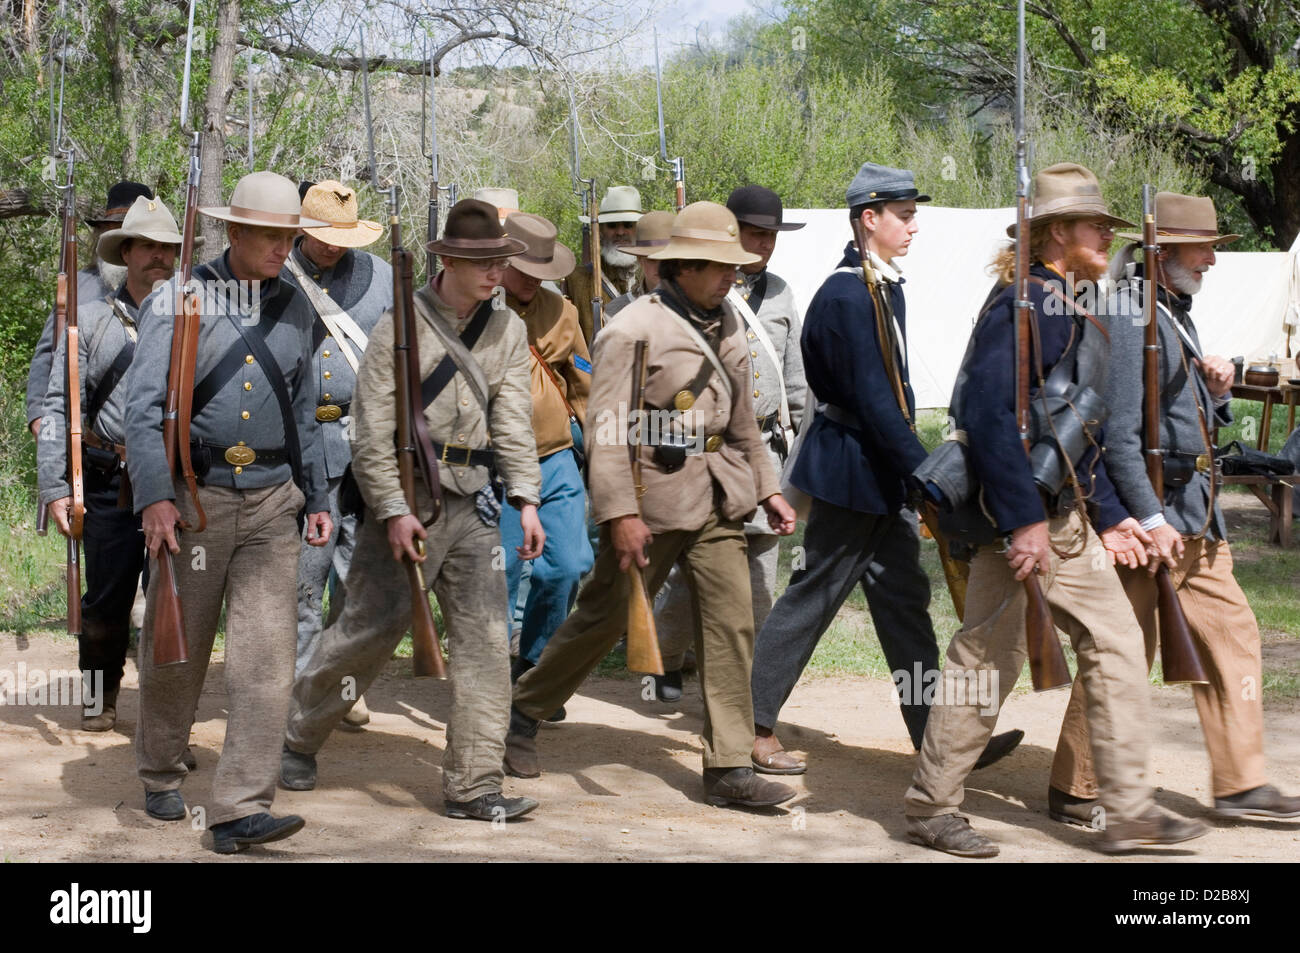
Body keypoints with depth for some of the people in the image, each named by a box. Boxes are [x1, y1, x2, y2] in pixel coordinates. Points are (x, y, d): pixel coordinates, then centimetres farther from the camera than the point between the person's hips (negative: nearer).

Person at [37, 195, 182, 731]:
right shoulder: (92, 320, 4)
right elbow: (58, 407, 2)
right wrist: (54, 487, -7)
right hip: (111, 486, -1)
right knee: (106, 599, 7)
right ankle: (100, 697, 24)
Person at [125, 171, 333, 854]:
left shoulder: (294, 309, 10)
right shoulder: (177, 304, -4)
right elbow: (144, 407, -13)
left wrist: (317, 497, 16)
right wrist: (155, 496, -24)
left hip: (270, 503, 3)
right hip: (194, 498, -3)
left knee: (266, 655, -9)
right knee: (175, 651, 8)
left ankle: (240, 811, -10)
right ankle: (160, 775, 32)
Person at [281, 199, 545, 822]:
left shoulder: (507, 330, 9)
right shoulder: (401, 327, -6)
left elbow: (514, 421, 6)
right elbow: (374, 429, -9)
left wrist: (526, 498, -5)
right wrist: (394, 509, -15)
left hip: (474, 499, 5)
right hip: (407, 494, -5)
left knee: (484, 634, -1)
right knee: (375, 622, -2)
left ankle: (473, 784, 3)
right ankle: (298, 741, 20)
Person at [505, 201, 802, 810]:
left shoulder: (725, 325, 12)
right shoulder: (634, 330, -13)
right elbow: (605, 428, -17)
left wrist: (766, 487, 19)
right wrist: (620, 512, -23)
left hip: (717, 500, 6)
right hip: (653, 500, -6)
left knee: (732, 624, 0)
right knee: (604, 617, 6)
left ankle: (729, 769, 5)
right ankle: (524, 712, 28)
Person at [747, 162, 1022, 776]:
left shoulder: (885, 286, 12)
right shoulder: (847, 295, -19)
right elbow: (872, 400, -22)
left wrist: (913, 468, 15)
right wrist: (925, 476, -21)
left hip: (881, 473, 9)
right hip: (852, 471, -9)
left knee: (903, 599, 9)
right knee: (813, 597, 0)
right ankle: (750, 725, 11)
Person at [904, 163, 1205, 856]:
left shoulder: (1072, 307, 16)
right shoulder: (1024, 304, -16)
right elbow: (989, 414, -24)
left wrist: (1109, 514, 20)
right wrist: (1024, 519, -26)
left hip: (1064, 519, 10)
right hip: (1022, 513, -10)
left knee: (1115, 642, 7)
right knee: (988, 658, -2)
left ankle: (1129, 812, 11)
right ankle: (930, 807, 11)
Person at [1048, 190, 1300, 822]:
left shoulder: (1176, 313, 16)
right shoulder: (1129, 318, -15)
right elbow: (1118, 432, -20)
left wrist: (1215, 386, 2)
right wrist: (1150, 520, -22)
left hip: (1194, 510, 10)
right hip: (1150, 507, -10)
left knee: (1230, 633, 9)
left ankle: (1241, 784, 15)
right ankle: (1075, 792, 7)